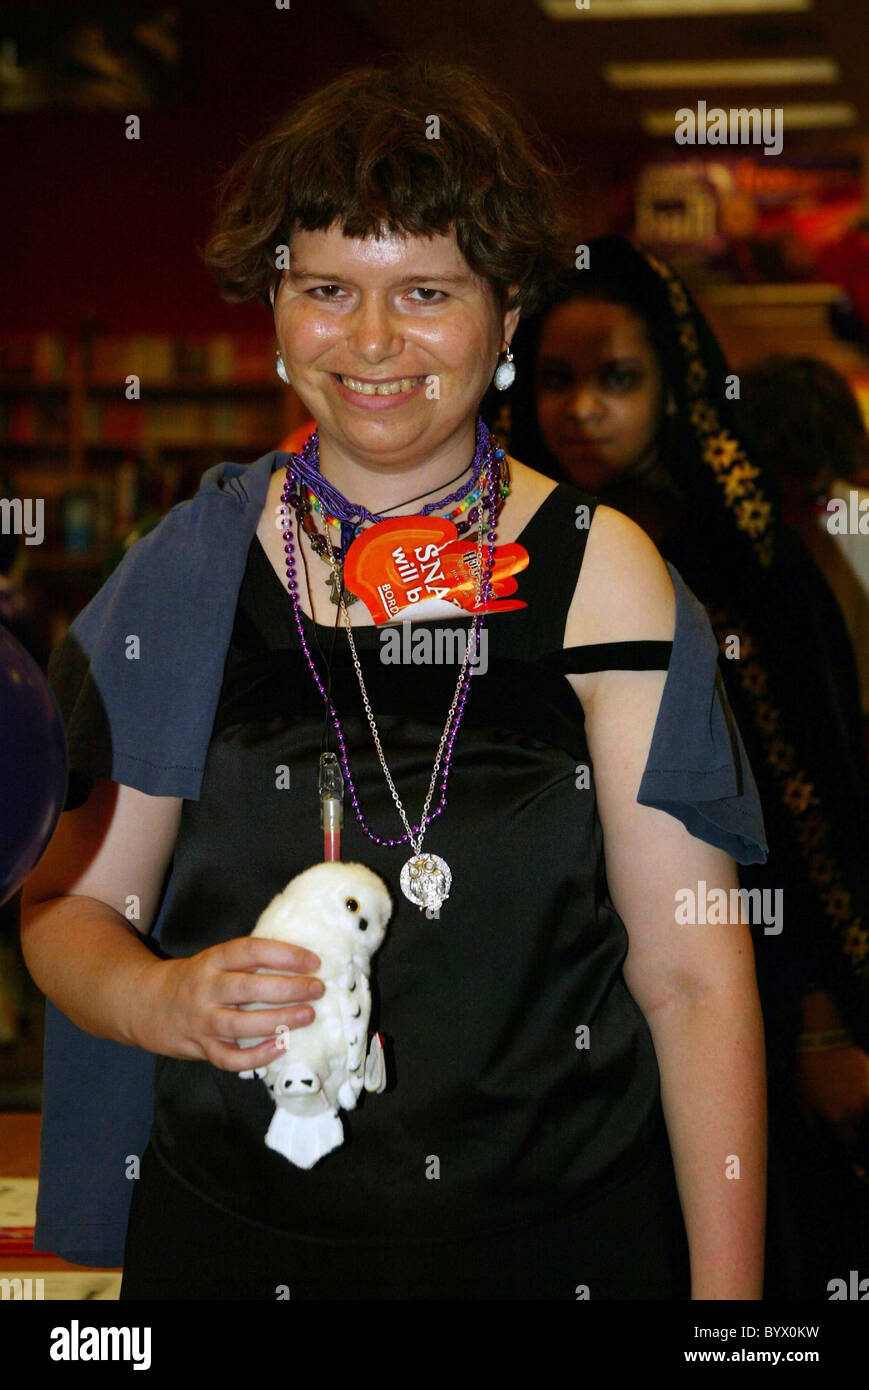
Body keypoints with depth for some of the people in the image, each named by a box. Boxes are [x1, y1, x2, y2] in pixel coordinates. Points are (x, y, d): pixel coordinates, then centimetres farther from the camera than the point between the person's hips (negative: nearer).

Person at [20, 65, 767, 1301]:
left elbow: (693, 976, -8)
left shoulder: (601, 572, -6)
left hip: (564, 1236, -1)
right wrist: (174, 1002, -19)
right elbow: (68, 908, 3)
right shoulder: (188, 570, -3)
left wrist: (728, 1290, -12)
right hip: (233, 1233, 1)